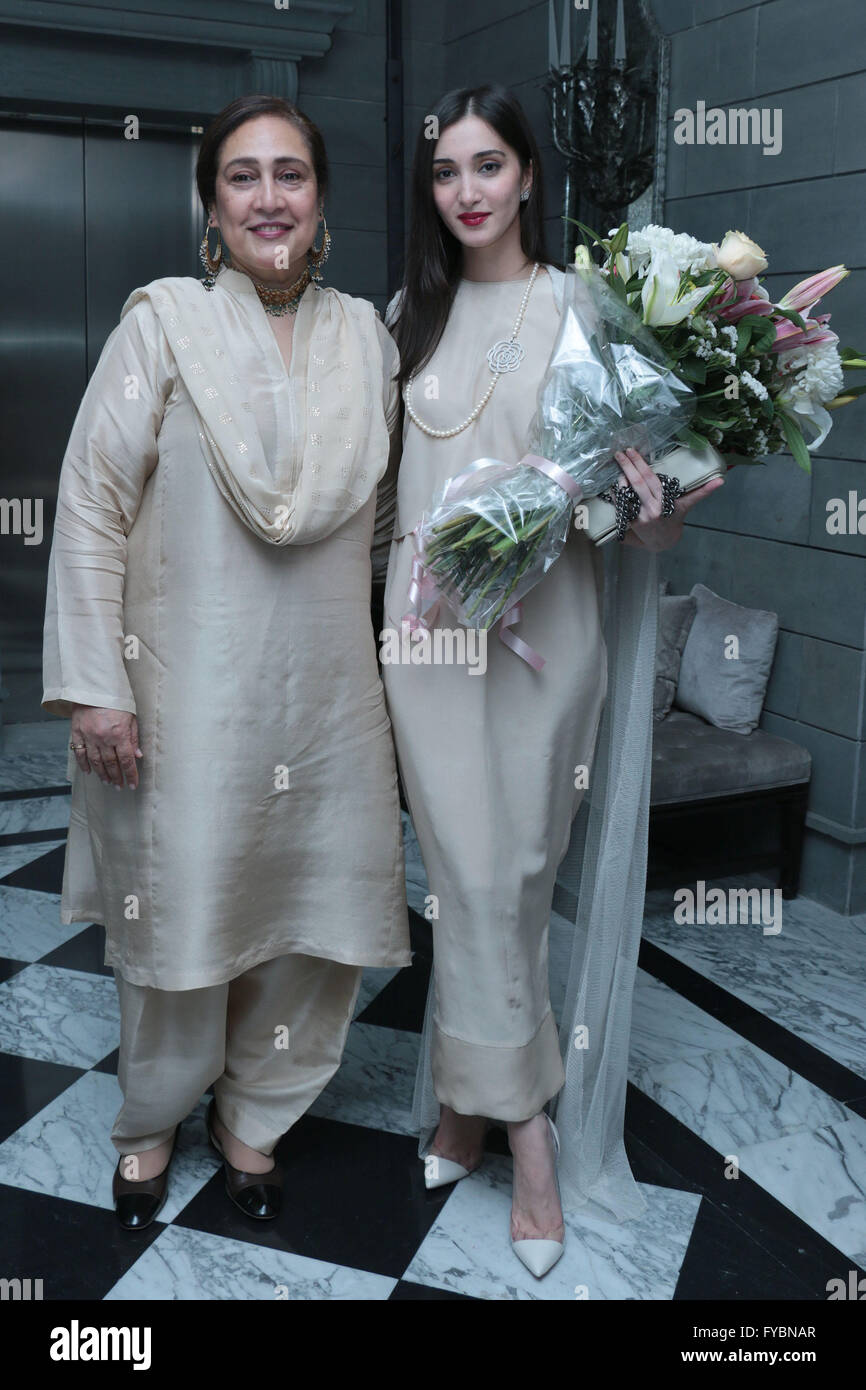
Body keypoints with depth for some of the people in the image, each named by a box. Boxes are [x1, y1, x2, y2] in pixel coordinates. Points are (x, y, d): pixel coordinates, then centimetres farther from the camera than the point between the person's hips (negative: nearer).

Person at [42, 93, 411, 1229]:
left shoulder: (365, 334, 8)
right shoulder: (166, 321, -4)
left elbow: (388, 507, 17)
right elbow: (91, 505, -7)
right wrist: (93, 684, -12)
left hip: (327, 688, 4)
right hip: (194, 687, -3)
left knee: (314, 908, 9)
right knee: (184, 906, 7)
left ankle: (255, 1114, 34)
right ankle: (153, 1123, 35)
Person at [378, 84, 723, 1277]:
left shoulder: (579, 306, 1)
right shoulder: (410, 314, 11)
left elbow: (627, 456, 2)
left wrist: (654, 509, -19)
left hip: (543, 623, -2)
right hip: (431, 621, 3)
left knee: (509, 873, 4)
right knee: (472, 873, 2)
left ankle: (470, 1091, 23)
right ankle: (525, 1127, 17)